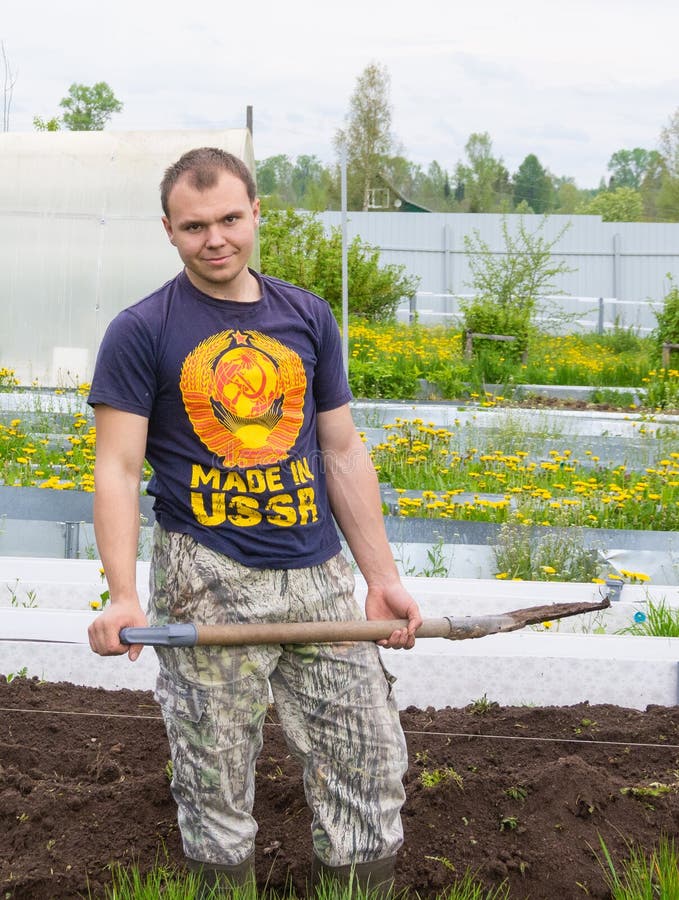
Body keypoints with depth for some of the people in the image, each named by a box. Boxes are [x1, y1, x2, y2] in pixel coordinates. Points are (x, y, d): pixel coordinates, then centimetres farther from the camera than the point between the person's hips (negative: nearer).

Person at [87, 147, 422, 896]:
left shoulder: (308, 317, 11)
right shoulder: (141, 332, -2)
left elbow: (343, 452, 14)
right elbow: (118, 469, -8)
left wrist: (383, 577, 11)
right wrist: (123, 596, -21)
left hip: (319, 576, 4)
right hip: (207, 580, -4)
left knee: (369, 759, 6)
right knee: (215, 776, 3)